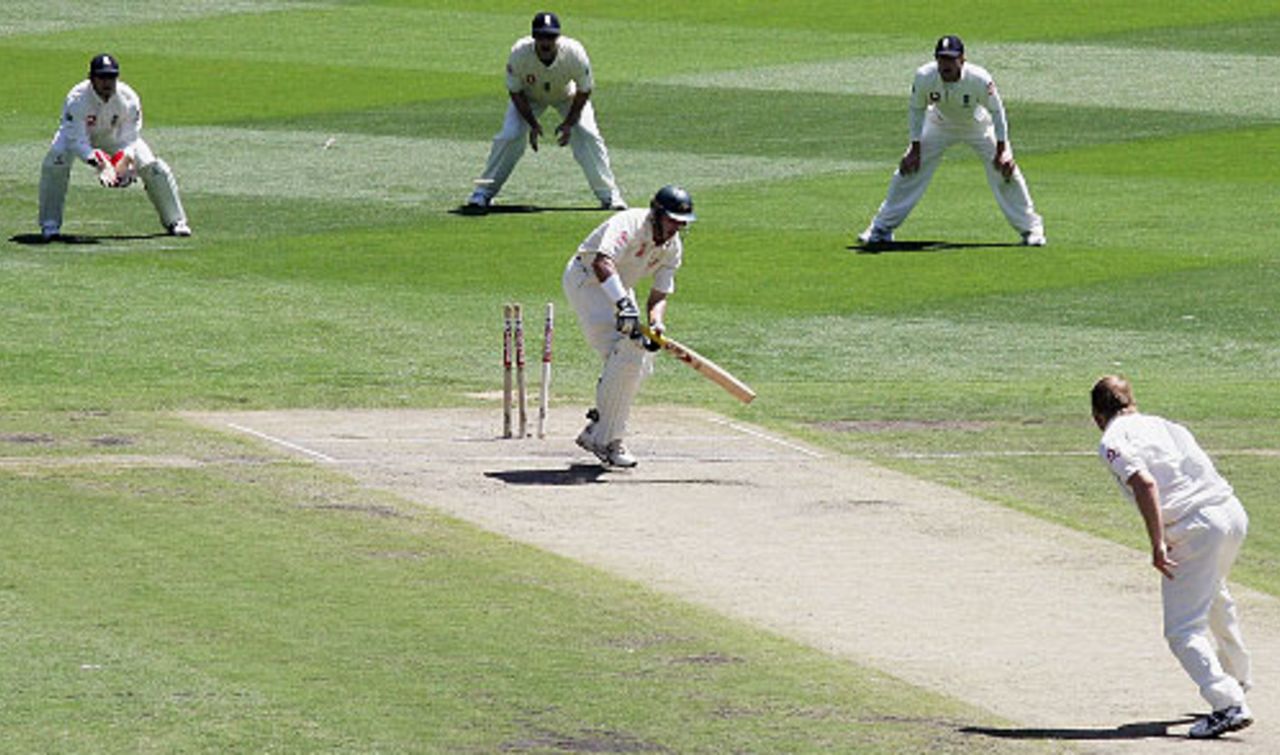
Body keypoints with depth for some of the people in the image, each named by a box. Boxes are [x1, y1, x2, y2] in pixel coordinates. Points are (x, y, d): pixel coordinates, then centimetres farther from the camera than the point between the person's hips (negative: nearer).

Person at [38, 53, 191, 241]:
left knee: (152, 166, -12)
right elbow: (77, 142, -39)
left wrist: (123, 161, -44)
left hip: (113, 137, 2)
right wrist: (100, 163, -54)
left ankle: (174, 221, 10)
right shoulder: (77, 99, -36)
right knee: (55, 162, -33)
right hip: (79, 135, -2)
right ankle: (50, 225, -21)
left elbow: (129, 139, -23)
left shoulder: (129, 99, -28)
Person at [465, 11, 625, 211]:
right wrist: (533, 125, -23)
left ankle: (609, 194, -3)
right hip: (530, 97, 0)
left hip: (567, 95, 0)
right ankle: (483, 192, 1)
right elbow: (515, 91, -19)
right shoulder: (519, 53, -35)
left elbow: (584, 90, -19)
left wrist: (569, 123, -23)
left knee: (588, 135, -15)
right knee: (509, 136, -15)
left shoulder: (574, 53, -36)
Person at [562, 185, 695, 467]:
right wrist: (624, 305, -58)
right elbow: (602, 263, -47)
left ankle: (597, 431, 18)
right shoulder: (629, 225, -30)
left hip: (619, 291, 9)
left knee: (640, 361, 5)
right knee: (626, 354, -21)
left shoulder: (672, 247, -5)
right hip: (586, 281, -9)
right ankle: (608, 440, -16)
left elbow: (660, 294, -5)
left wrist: (655, 324, -27)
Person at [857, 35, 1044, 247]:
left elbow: (997, 112, -21)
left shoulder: (980, 80, -35)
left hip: (978, 126, -2)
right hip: (940, 124, 2)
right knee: (909, 170, -4)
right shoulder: (924, 77, -29)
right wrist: (915, 149, -11)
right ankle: (882, 228, 9)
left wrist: (1001, 151, -21)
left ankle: (1031, 229, 5)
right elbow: (916, 111, -12)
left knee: (1004, 171, -10)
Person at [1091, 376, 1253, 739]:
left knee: (1183, 631, -4)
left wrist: (1158, 543, -19)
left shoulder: (1113, 442, 0)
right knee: (1213, 597, 35)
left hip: (1194, 528, -8)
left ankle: (1229, 704, -19)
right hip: (1234, 512, 8)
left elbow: (1145, 483, -16)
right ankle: (1236, 678, 52)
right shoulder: (1162, 424, 22)